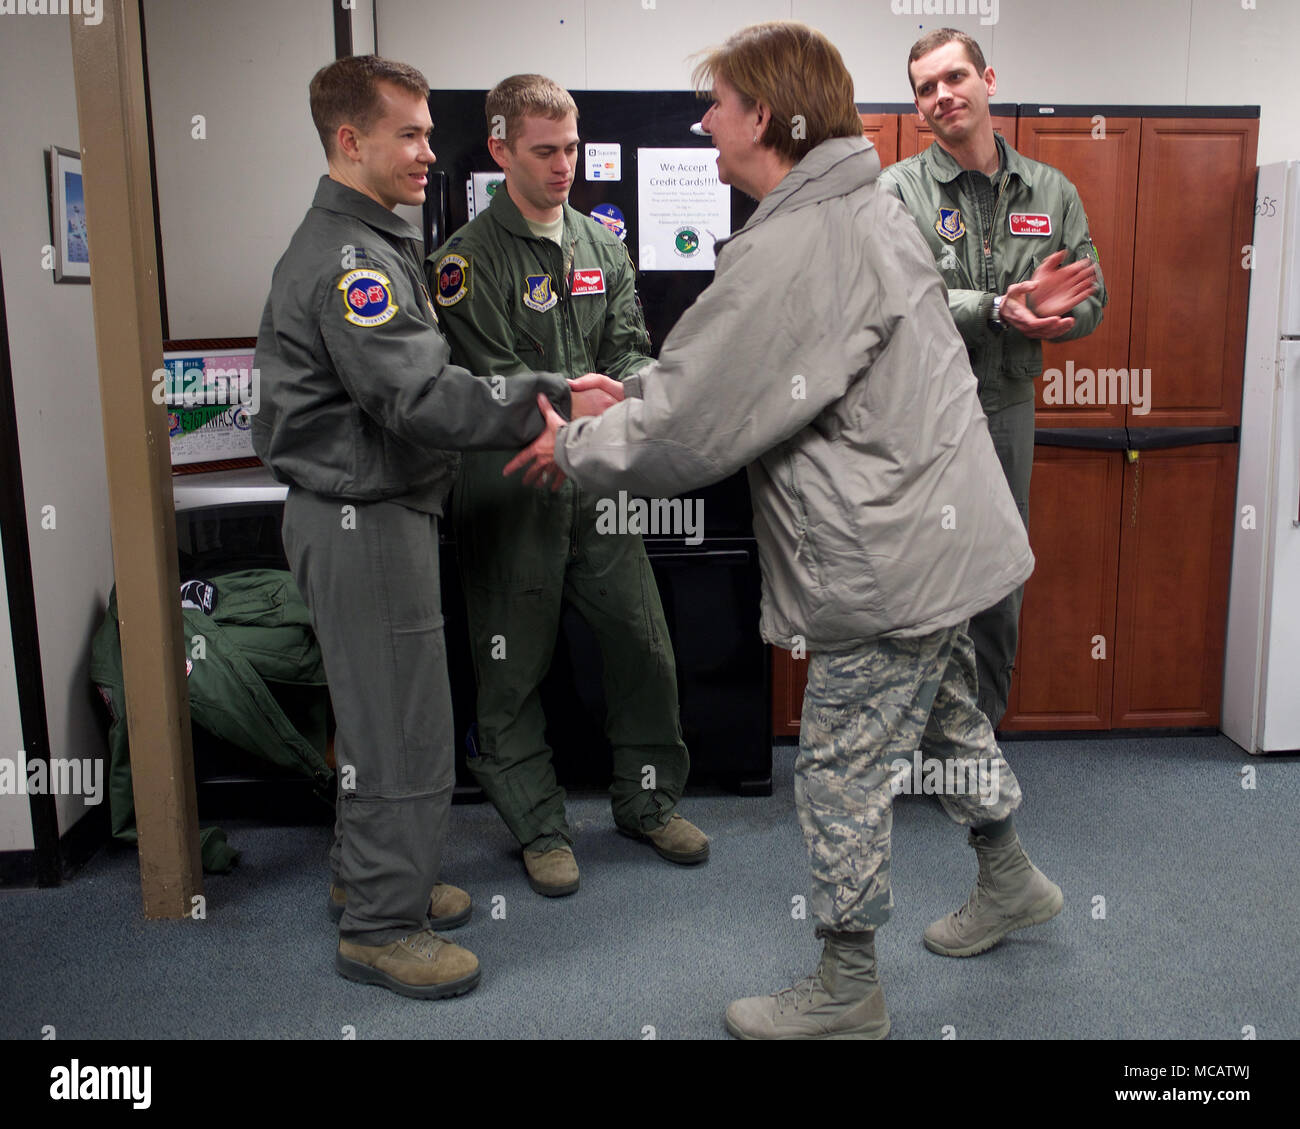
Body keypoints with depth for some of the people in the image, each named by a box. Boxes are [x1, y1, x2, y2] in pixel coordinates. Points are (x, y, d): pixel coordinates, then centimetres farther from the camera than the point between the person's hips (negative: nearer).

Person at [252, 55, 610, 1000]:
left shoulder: (375, 243, 17)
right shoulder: (343, 257, -18)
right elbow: (420, 397, -26)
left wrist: (522, 419, 11)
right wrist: (547, 400, -25)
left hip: (386, 506, 10)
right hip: (359, 520, -10)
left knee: (383, 710, 18)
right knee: (401, 722, -2)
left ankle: (373, 877, 34)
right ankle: (380, 924, 13)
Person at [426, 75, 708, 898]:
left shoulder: (602, 245, 11)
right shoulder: (469, 260, -6)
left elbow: (629, 353, 8)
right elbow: (492, 382, -14)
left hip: (595, 480, 5)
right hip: (510, 489, -5)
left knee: (646, 647, 9)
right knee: (515, 669, 6)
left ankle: (649, 802, 29)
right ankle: (539, 827, 24)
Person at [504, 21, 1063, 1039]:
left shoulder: (793, 250, -24)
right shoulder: (866, 209, 11)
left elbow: (688, 430, -21)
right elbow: (744, 374, 18)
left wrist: (575, 448, -4)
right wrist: (633, 393, 12)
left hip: (889, 564, -10)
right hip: (944, 533, 10)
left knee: (844, 776, 5)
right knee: (946, 719, 27)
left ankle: (847, 993, 23)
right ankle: (1014, 877, 49)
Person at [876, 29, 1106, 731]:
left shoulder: (1051, 192, 8)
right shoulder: (897, 191, -5)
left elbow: (1092, 300, 10)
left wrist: (1053, 320, -13)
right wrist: (997, 309, -27)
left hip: (1007, 412, 4)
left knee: (1000, 597, 13)